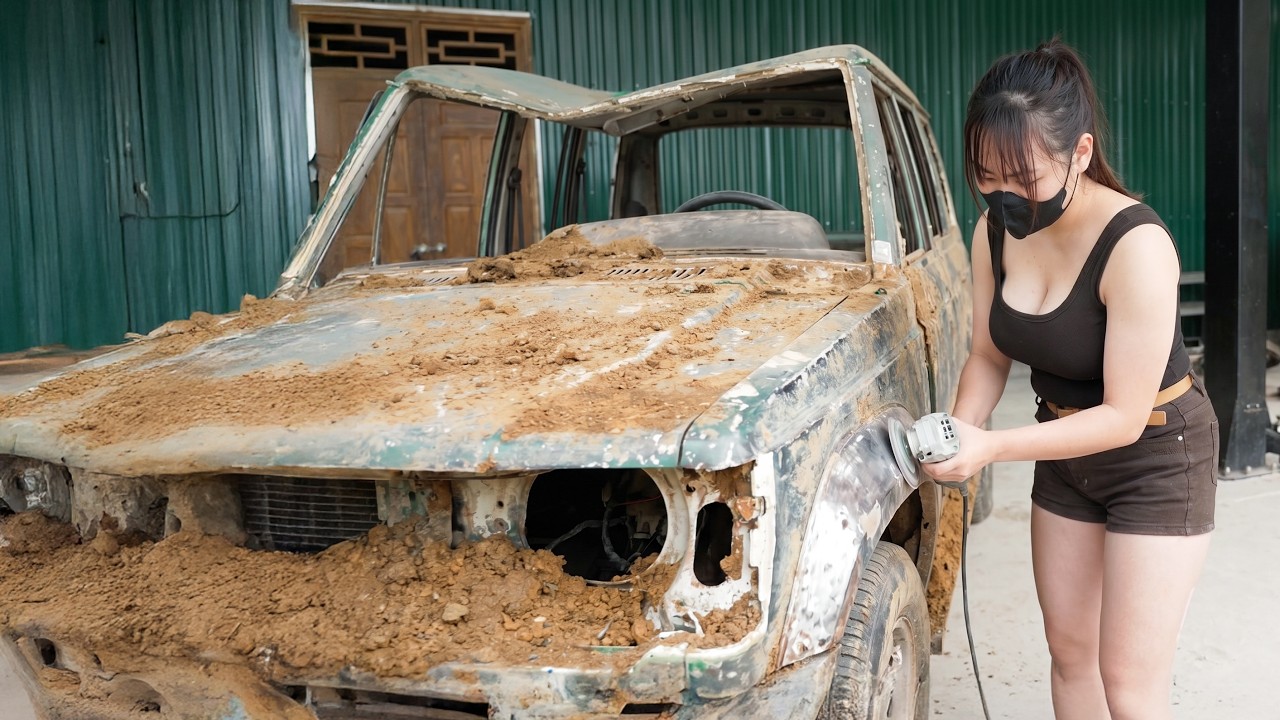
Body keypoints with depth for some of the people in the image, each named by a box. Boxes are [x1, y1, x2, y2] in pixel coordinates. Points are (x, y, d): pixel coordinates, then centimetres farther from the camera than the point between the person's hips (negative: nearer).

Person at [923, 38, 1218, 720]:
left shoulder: (1136, 246, -30)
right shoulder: (995, 232, -11)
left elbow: (1124, 417, -28)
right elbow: (989, 356, 0)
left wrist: (992, 448, -35)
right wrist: (960, 433, -19)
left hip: (1156, 459, -6)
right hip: (1066, 450, 6)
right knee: (1068, 647, 16)